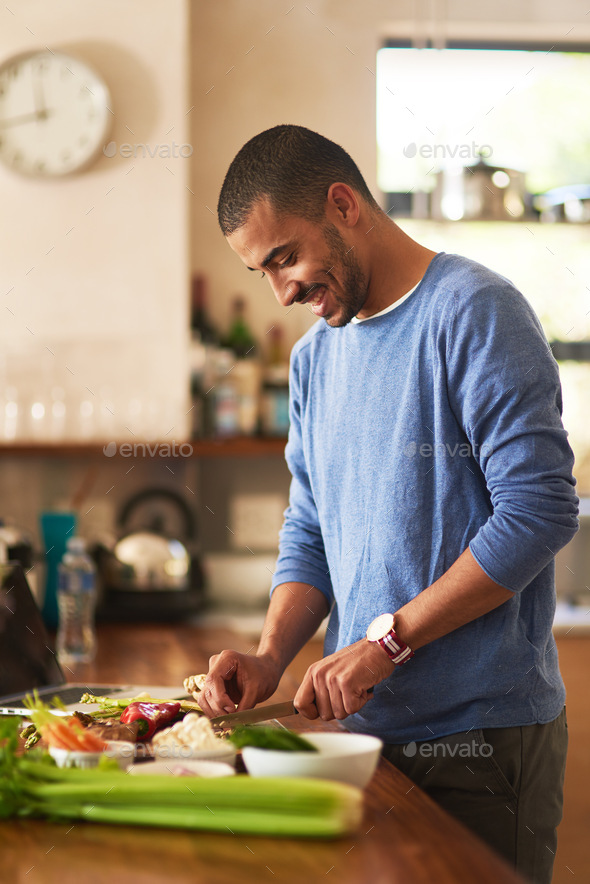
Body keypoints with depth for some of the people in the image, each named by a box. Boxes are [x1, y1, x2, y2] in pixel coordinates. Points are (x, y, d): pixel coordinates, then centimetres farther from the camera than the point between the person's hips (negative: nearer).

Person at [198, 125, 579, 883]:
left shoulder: (473, 313, -11)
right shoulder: (314, 357, 12)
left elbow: (538, 510, -18)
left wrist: (385, 640, -19)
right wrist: (271, 656, -3)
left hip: (482, 735, -6)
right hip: (365, 729, 7)